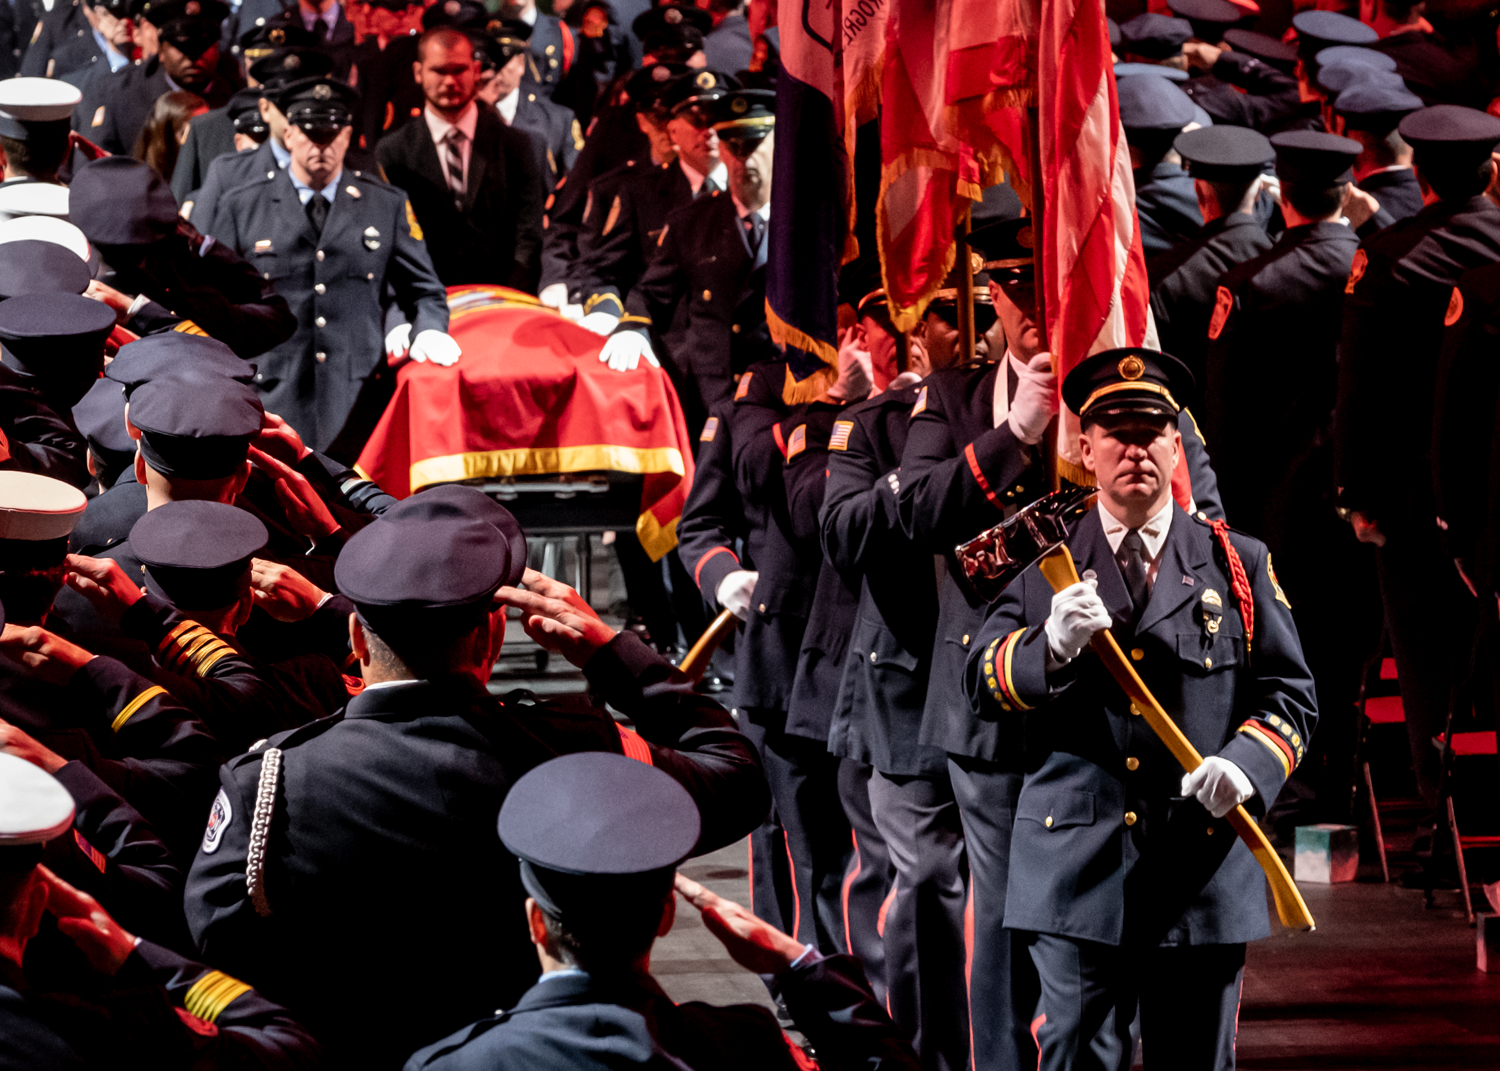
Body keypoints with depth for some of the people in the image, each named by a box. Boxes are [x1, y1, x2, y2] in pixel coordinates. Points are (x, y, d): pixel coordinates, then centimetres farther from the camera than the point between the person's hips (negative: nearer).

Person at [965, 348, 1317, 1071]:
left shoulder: (1237, 564, 11)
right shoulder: (1044, 564, 10)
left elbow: (1290, 695, 9)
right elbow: (981, 683, 4)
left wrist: (1246, 765, -12)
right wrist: (1051, 645, -17)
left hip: (1205, 871, 1)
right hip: (1077, 871, -1)